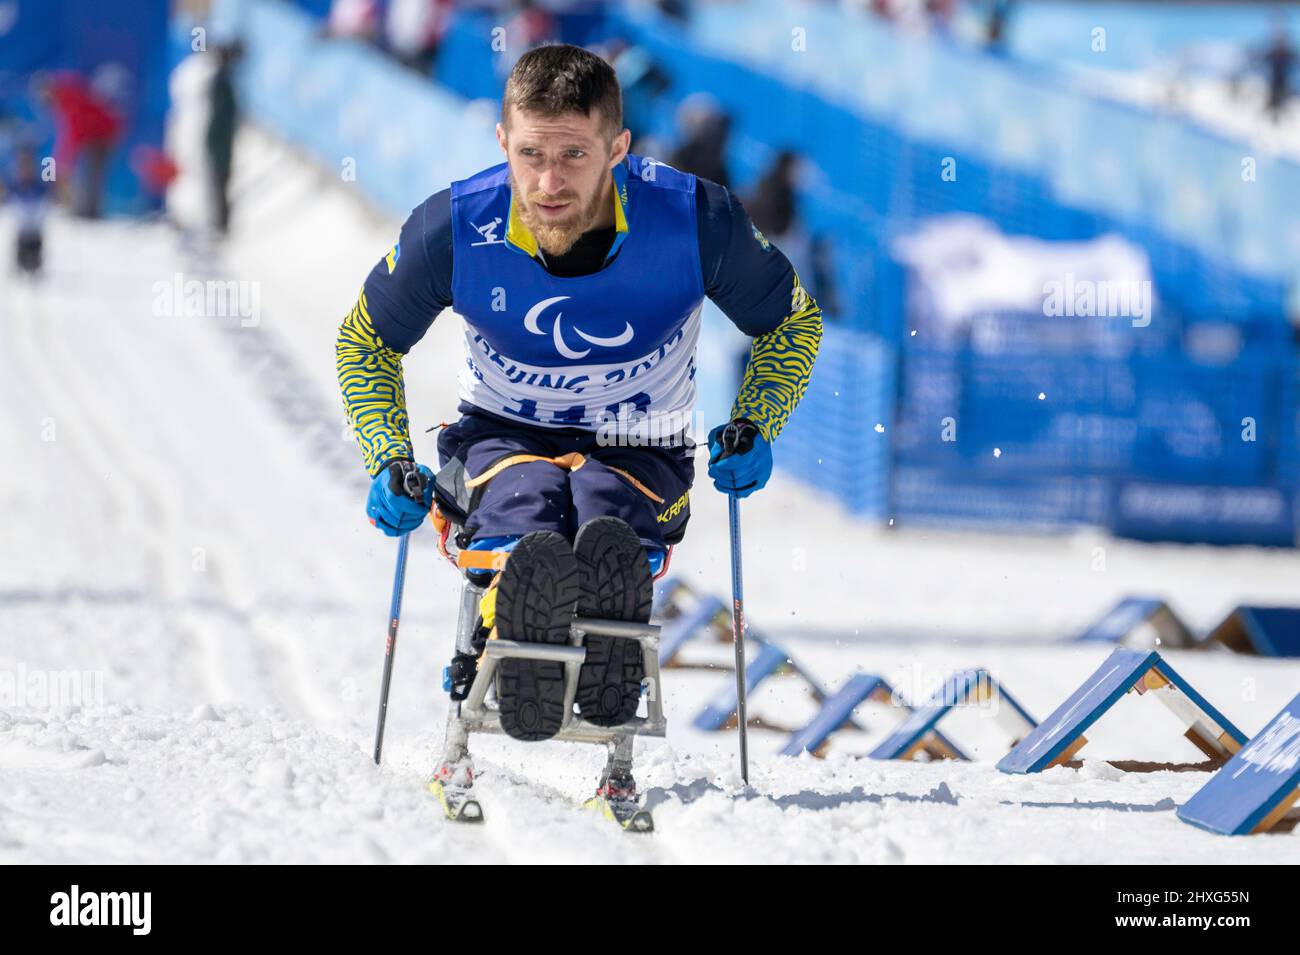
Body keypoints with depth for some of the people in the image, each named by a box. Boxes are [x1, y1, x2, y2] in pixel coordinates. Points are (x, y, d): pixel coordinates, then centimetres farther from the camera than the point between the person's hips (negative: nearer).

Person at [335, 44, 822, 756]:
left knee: (610, 515, -38)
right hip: (502, 437, 1)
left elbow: (792, 322, 5)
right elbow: (366, 342, 7)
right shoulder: (454, 230, -13)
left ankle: (608, 670, -67)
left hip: (639, 453, -1)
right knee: (524, 501, -37)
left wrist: (756, 427, -11)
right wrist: (391, 463, -6)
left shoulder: (695, 222, -15)